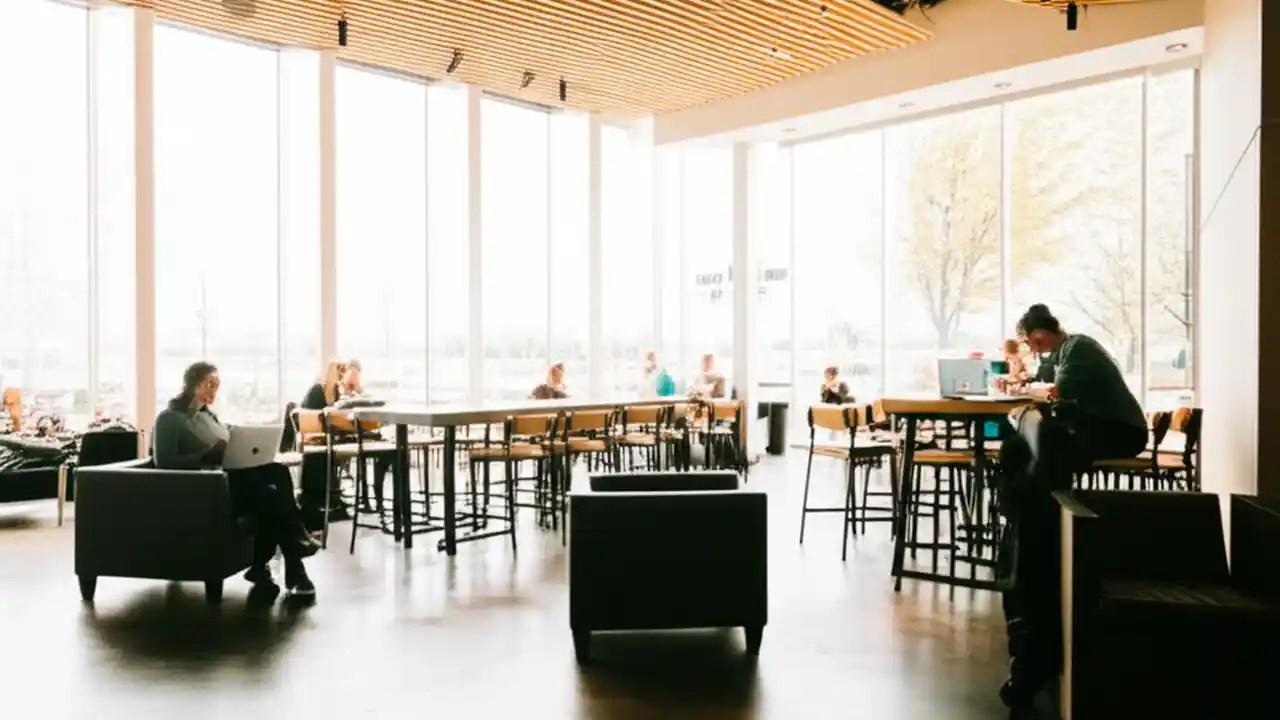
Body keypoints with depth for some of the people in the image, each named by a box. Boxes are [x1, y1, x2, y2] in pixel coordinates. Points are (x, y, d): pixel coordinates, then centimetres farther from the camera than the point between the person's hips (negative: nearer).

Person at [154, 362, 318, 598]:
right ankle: (293, 570, -21)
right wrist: (208, 454, -22)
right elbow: (165, 462, -12)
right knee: (270, 494, -31)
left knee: (278, 471, -24)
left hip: (228, 476, 8)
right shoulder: (169, 418, -1)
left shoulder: (209, 416, 24)